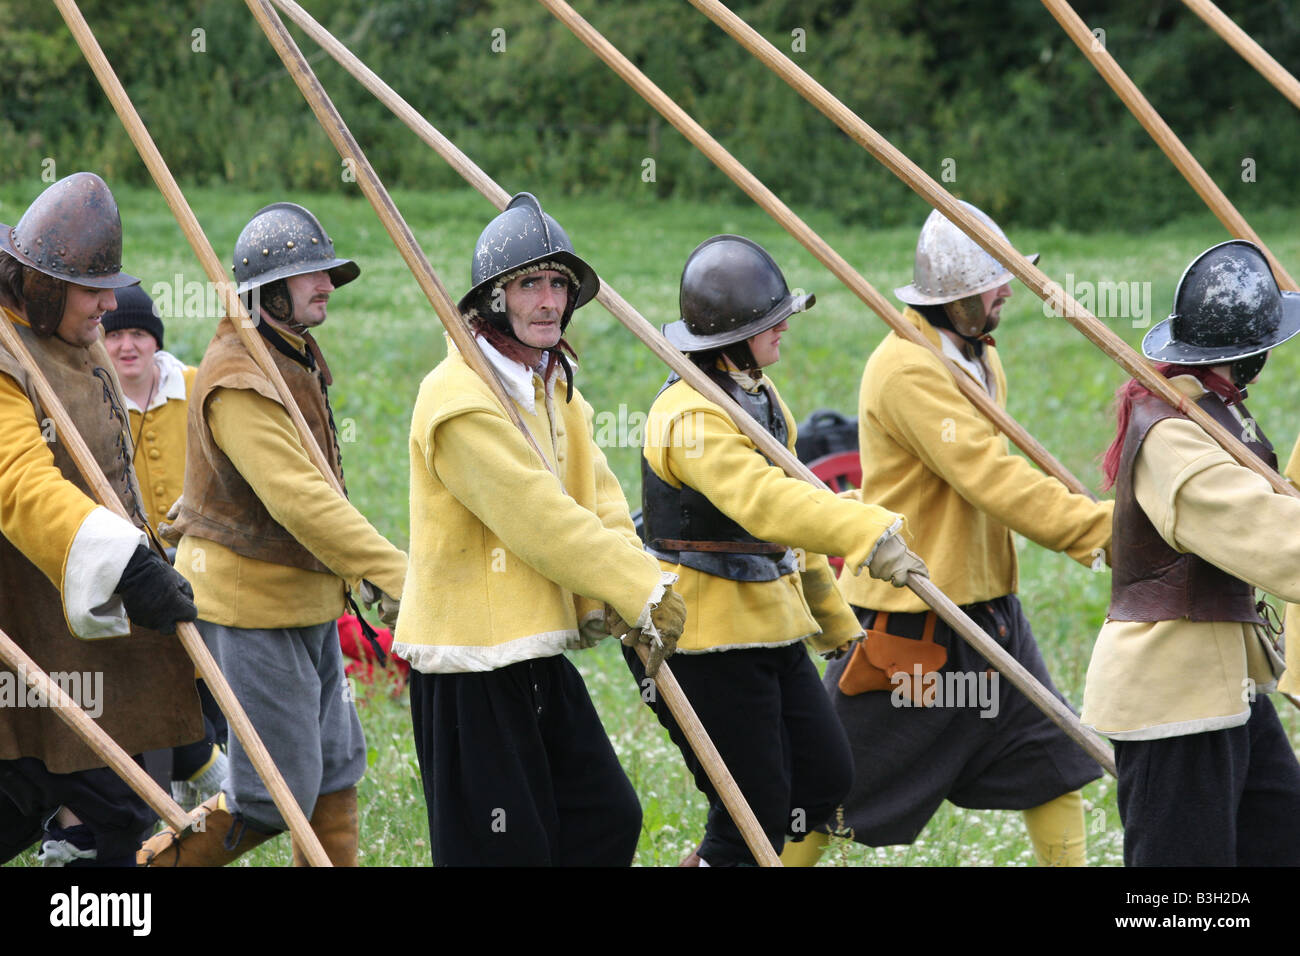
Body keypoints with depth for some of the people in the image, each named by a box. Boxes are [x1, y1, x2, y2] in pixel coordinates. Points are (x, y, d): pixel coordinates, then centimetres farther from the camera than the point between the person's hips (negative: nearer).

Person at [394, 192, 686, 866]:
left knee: (607, 820, 8)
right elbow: (539, 519, -21)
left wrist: (603, 601, -12)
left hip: (538, 650, 9)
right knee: (503, 847, -5)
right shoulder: (460, 397, -18)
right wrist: (644, 592, -18)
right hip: (470, 663, -9)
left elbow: (599, 501, 6)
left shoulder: (555, 387, 14)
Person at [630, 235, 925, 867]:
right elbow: (762, 500, -38)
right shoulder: (691, 416, -22)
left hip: (769, 625, 10)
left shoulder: (757, 396, 11)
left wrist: (831, 617, 27)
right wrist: (869, 535, -49)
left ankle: (720, 860, 23)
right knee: (754, 810, -5)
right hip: (705, 637, -10)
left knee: (825, 779, 10)